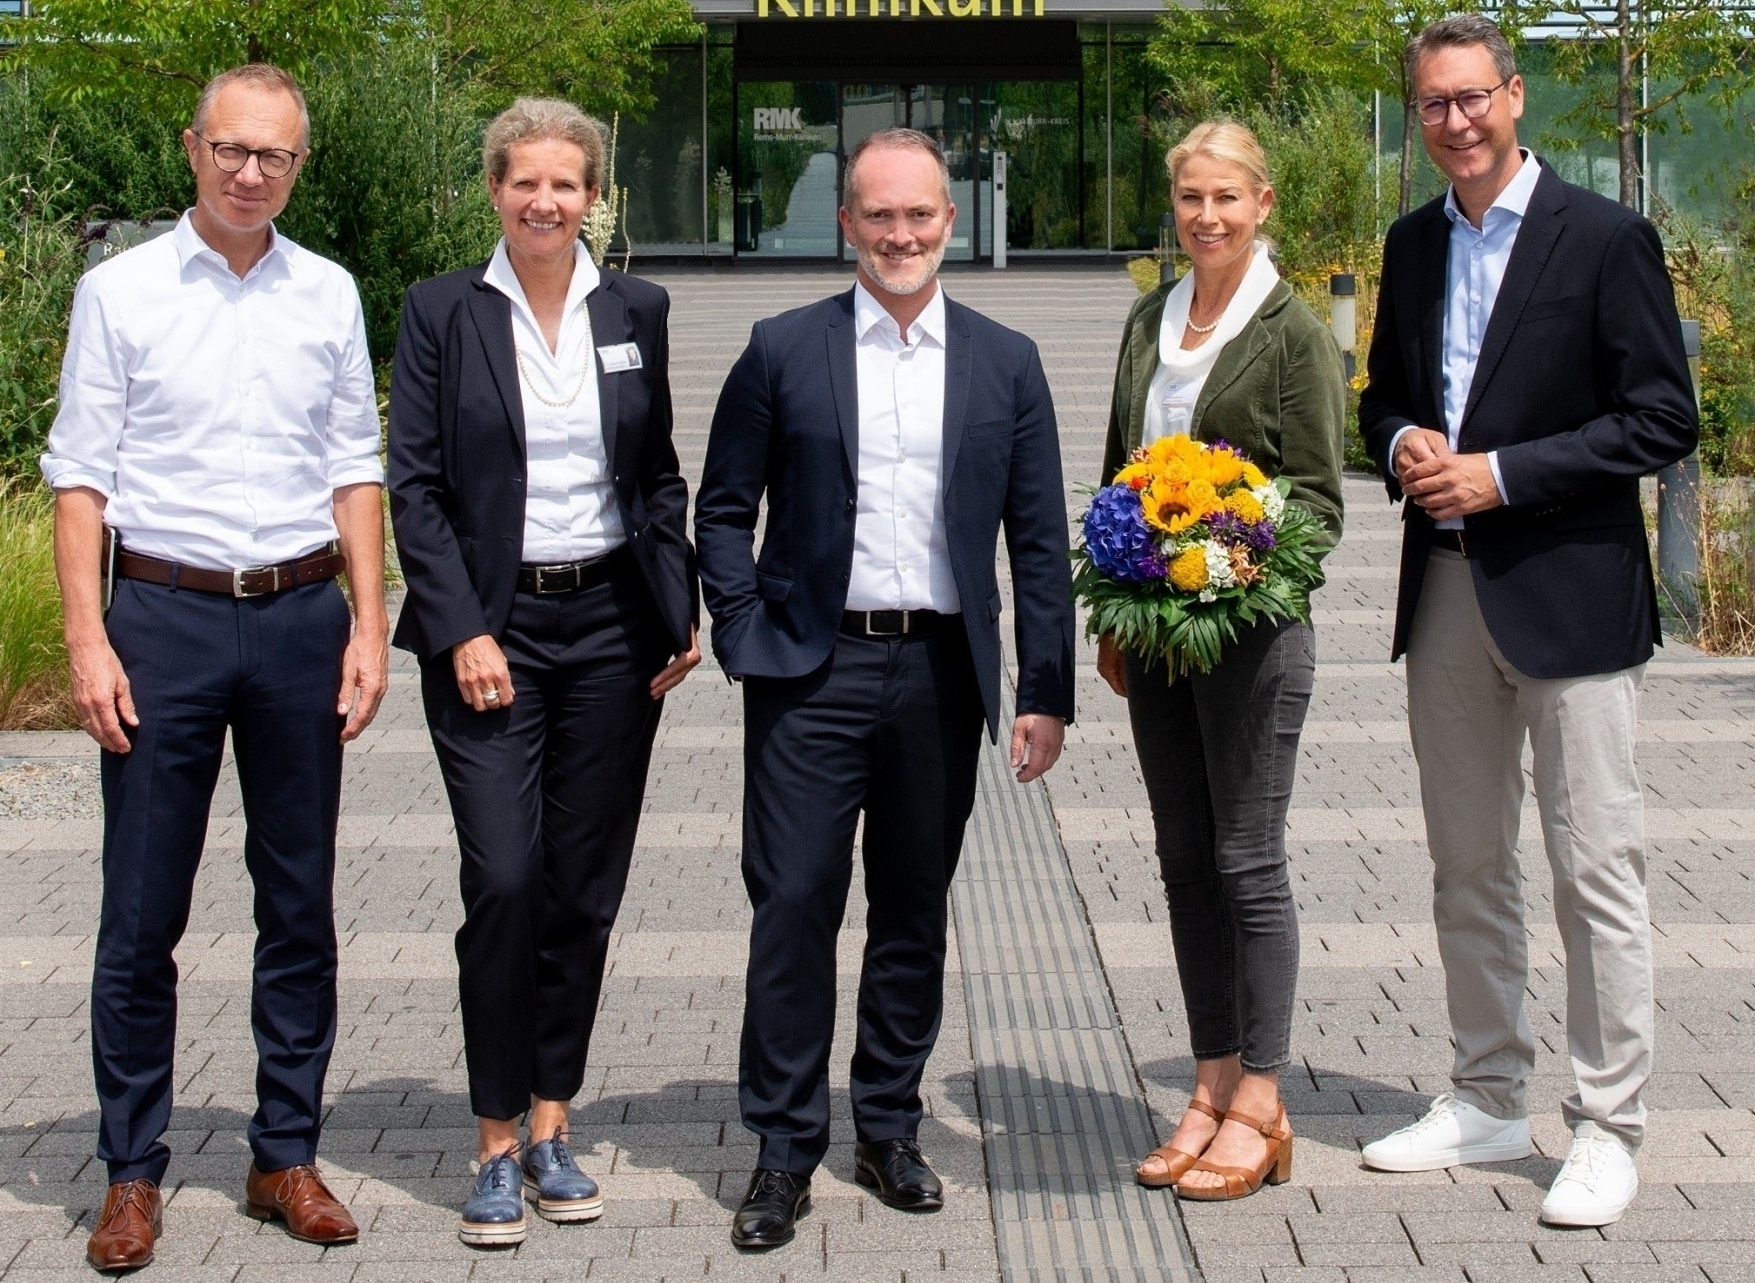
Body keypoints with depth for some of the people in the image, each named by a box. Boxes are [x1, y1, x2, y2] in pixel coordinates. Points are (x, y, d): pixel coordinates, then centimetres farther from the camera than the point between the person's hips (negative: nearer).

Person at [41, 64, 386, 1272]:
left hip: (299, 617, 3)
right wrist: (87, 639, -9)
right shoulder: (121, 291, 0)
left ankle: (287, 1157, 20)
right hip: (164, 615, -2)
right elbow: (82, 477, -1)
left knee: (300, 903, 8)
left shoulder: (329, 297, 7)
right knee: (142, 913, 1)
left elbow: (355, 470, 10)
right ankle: (133, 1172, 12)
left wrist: (370, 624, 3)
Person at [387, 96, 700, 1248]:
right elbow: (415, 484, -3)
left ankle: (552, 1124, 18)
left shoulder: (636, 311, 7)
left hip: (611, 625, 3)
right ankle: (498, 1144, 2)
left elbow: (660, 475, 13)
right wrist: (461, 632, -11)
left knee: (586, 887, 6)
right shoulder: (443, 312, -1)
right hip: (490, 629, -3)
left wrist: (679, 614, 3)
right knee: (504, 883, -9)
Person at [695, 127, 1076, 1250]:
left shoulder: (1005, 363, 7)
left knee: (914, 912, 10)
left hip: (941, 672, 2)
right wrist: (746, 641, -4)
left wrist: (1046, 692, 2)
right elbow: (725, 510, 6)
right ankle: (784, 1151, 7)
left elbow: (1039, 542, 7)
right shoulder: (784, 351, 4)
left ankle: (890, 1128, 23)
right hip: (813, 672, -2)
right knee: (794, 905, -3)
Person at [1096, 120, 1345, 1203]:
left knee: (1248, 862, -2)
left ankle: (1259, 1106, 6)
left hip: (1252, 628, -6)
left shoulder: (1294, 335, -6)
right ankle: (1214, 1083, 19)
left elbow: (1320, 501, -7)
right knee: (1185, 861, 10)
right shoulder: (1150, 324, 12)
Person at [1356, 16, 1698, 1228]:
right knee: (1467, 868, 13)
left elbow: (1664, 417, -10)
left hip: (1569, 592, -6)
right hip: (1446, 593, 6)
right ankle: (1490, 1101, 25)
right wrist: (1401, 445, -2)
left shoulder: (1607, 238, -7)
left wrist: (1502, 474, -16)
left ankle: (1609, 1127, 7)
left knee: (1596, 868, -2)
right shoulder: (1413, 246, 12)